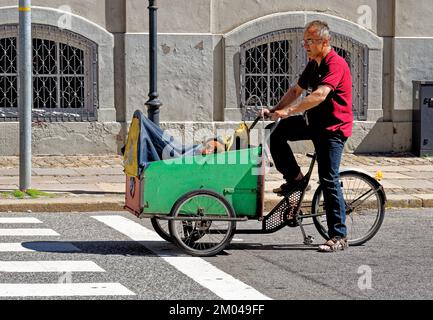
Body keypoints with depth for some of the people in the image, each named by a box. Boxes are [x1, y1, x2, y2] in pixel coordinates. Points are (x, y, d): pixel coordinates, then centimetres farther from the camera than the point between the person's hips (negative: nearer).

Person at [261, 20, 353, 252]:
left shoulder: (336, 64, -19)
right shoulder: (313, 64, 12)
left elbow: (320, 95, -31)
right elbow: (296, 90, 19)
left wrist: (288, 111, -33)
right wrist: (274, 110, 7)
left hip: (333, 128, -9)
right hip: (314, 123, 9)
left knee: (329, 181, -10)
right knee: (277, 135, 0)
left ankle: (339, 237, -7)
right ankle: (294, 177, 15)